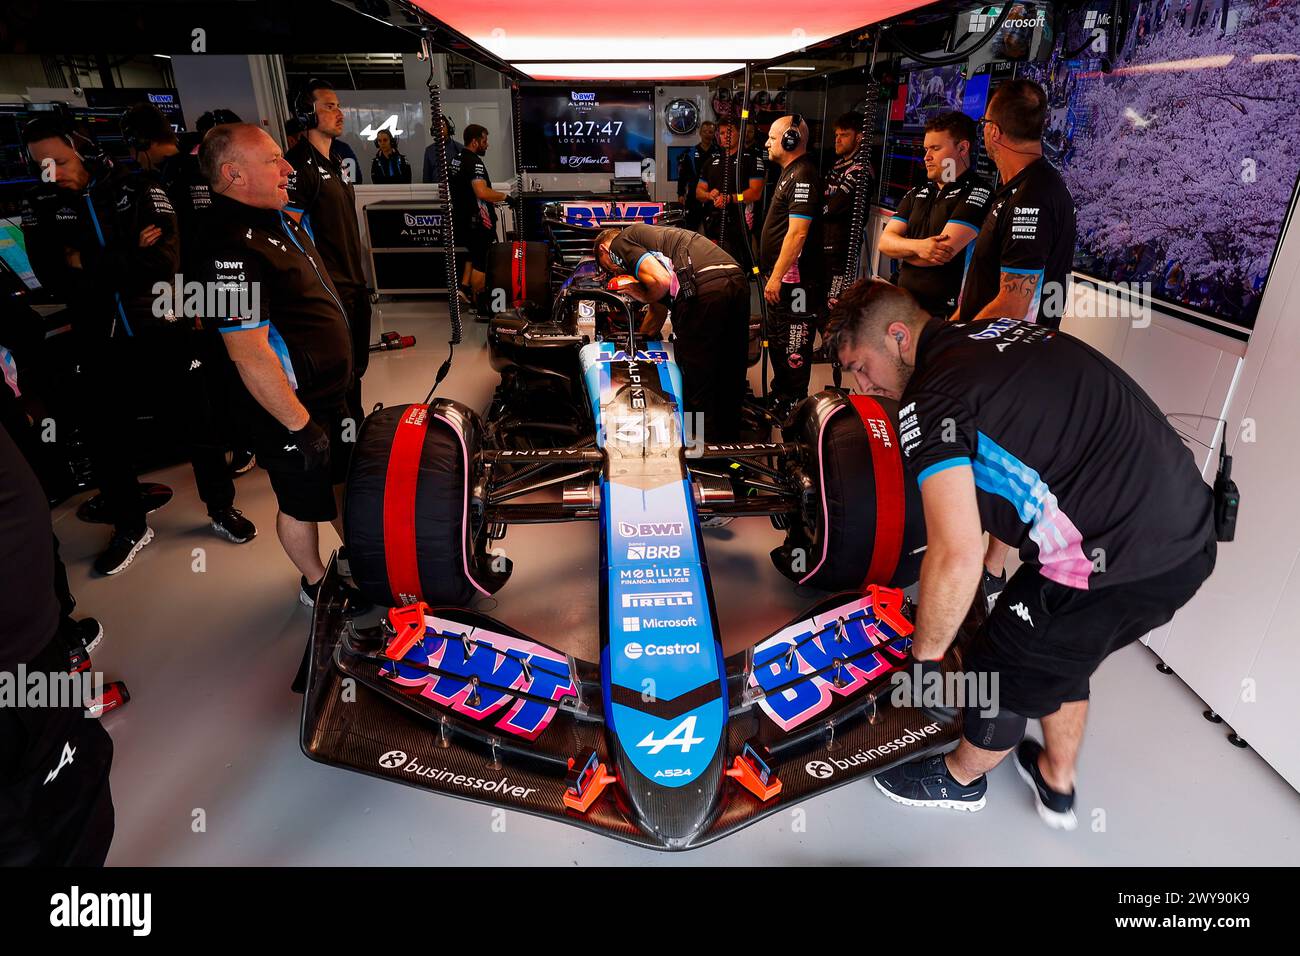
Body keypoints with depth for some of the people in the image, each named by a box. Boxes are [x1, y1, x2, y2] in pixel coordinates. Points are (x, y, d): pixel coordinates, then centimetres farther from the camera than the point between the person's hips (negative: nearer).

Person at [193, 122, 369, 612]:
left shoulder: (280, 217, 6)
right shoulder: (232, 248, -27)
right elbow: (248, 353, -29)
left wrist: (344, 379, 21)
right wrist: (301, 425, -24)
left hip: (333, 391, 9)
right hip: (294, 408, -9)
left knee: (342, 478, 24)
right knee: (302, 502, 12)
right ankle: (315, 583, 34)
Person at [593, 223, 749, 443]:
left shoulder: (620, 243, 11)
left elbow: (661, 281, -7)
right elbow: (658, 312, 41)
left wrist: (644, 297, 14)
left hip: (703, 287, -9)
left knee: (697, 382, 3)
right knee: (729, 380, 16)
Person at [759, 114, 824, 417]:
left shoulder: (803, 177, -16)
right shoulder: (789, 173, 16)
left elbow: (797, 233, -23)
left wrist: (777, 277, -23)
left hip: (793, 279, -11)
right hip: (778, 276, 11)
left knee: (793, 344, -2)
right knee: (778, 338, 20)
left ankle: (794, 404, 9)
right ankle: (779, 394, 33)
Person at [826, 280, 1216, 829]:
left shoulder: (928, 402, -18)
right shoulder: (1006, 330, 10)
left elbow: (958, 558, -26)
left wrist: (924, 659, -8)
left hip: (1118, 565, -9)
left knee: (1003, 675, 14)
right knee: (1059, 657, 29)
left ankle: (961, 778, 42)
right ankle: (1058, 785, 51)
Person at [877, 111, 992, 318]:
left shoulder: (977, 194, -8)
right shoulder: (917, 194, 15)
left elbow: (945, 252, -18)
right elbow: (885, 241, 4)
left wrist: (901, 247, -2)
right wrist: (917, 246, -16)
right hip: (903, 306, 6)